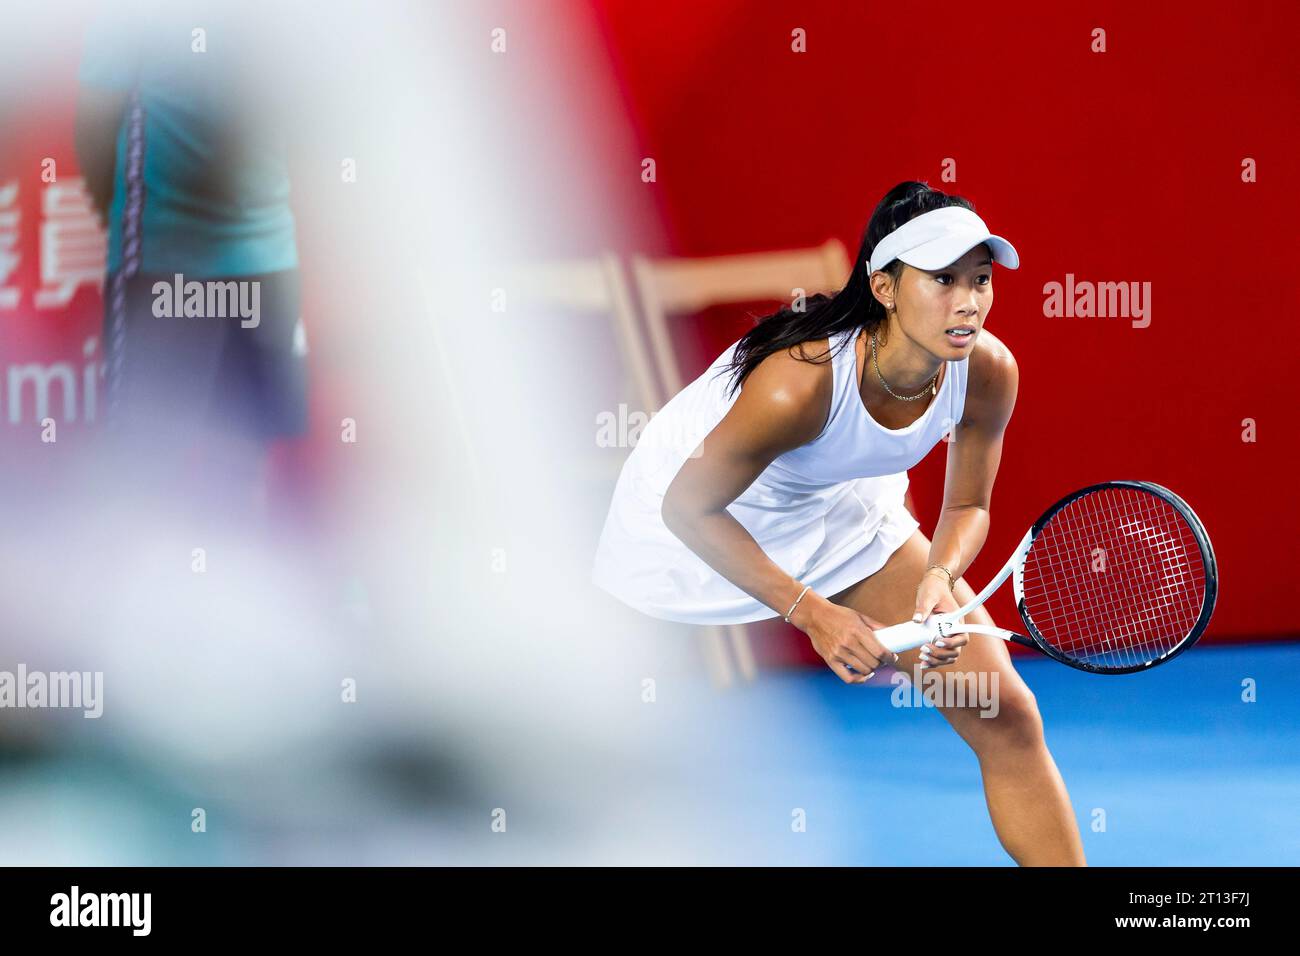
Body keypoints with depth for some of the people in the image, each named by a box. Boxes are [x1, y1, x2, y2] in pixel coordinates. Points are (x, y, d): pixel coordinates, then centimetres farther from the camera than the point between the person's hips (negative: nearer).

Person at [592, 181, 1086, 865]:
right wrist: (809, 611, -28)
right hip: (695, 526, -5)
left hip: (844, 511, 5)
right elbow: (688, 507, -26)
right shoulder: (799, 382, -39)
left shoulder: (988, 372, -24)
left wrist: (940, 579, -27)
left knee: (1006, 717, -6)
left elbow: (966, 505, -6)